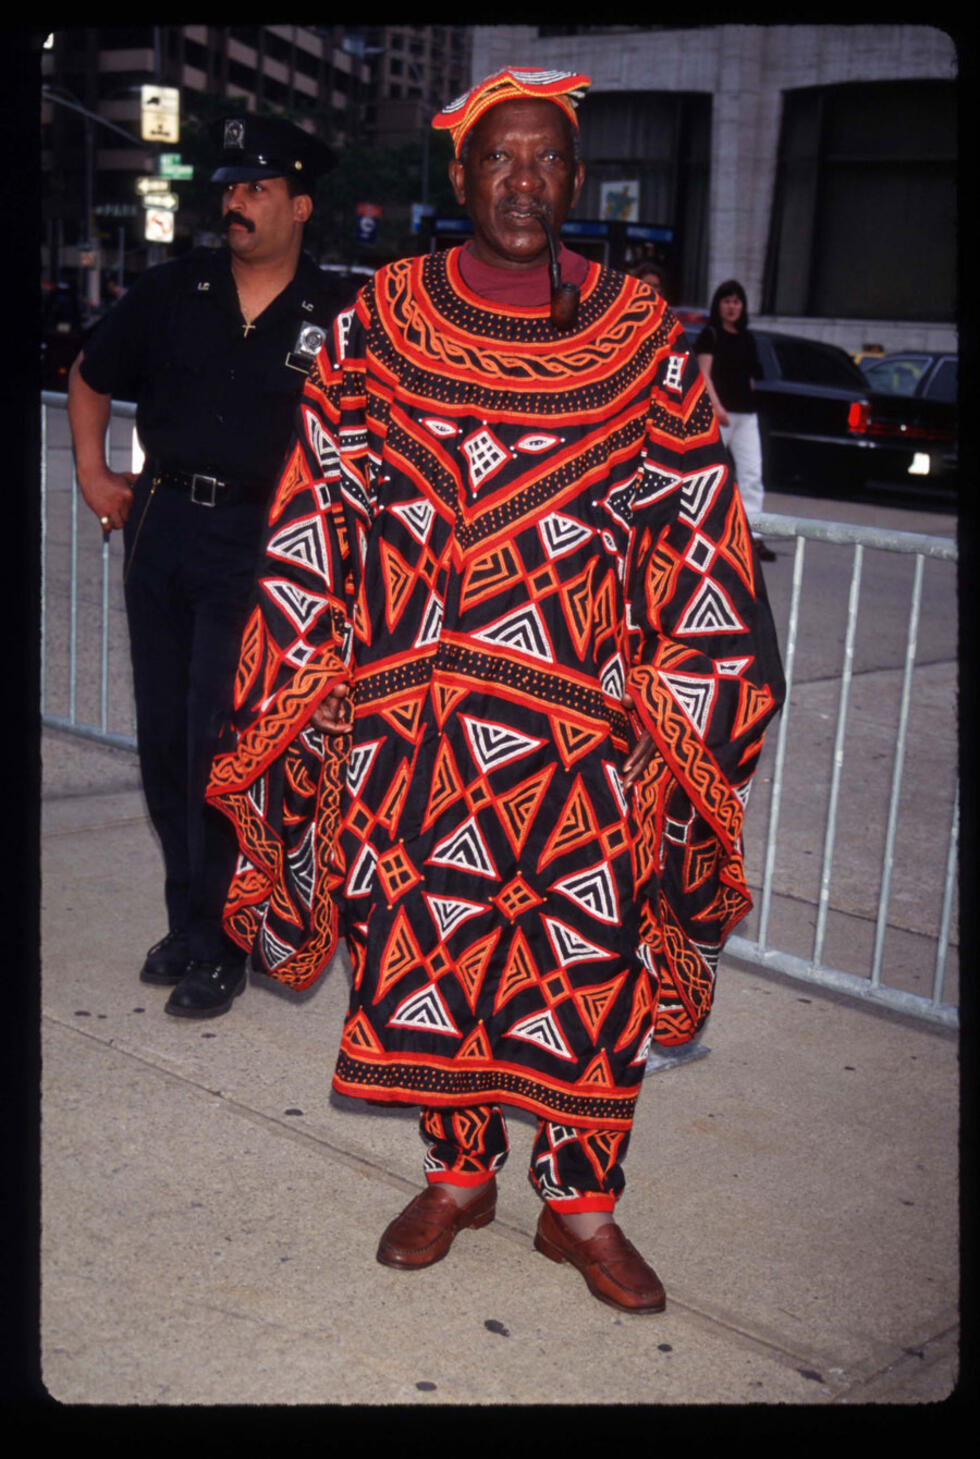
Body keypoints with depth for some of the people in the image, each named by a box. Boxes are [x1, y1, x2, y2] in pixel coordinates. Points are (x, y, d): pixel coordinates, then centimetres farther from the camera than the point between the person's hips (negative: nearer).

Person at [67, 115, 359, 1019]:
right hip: (163, 528, 5)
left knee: (220, 742, -6)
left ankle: (217, 944, 6)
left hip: (261, 543, -4)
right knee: (164, 740, 10)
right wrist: (93, 473, 13)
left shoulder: (335, 318, -3)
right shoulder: (172, 292, 7)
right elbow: (90, 378, 20)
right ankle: (189, 918, 26)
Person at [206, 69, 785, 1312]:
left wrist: (680, 718, 0)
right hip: (405, 720, 1)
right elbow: (316, 513, 4)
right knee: (423, 937, 10)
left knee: (591, 960, 4)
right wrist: (304, 688, 1)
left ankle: (581, 1205, 23)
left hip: (581, 725, 0)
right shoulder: (379, 322, 2)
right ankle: (458, 1170, 31)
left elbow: (695, 536, 3)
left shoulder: (638, 336, 1)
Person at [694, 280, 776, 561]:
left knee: (752, 474, -4)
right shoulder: (710, 335, -2)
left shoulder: (747, 338, 16)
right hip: (718, 411, -5)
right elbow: (704, 374, -11)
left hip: (746, 413, 5)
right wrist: (716, 406, -23)